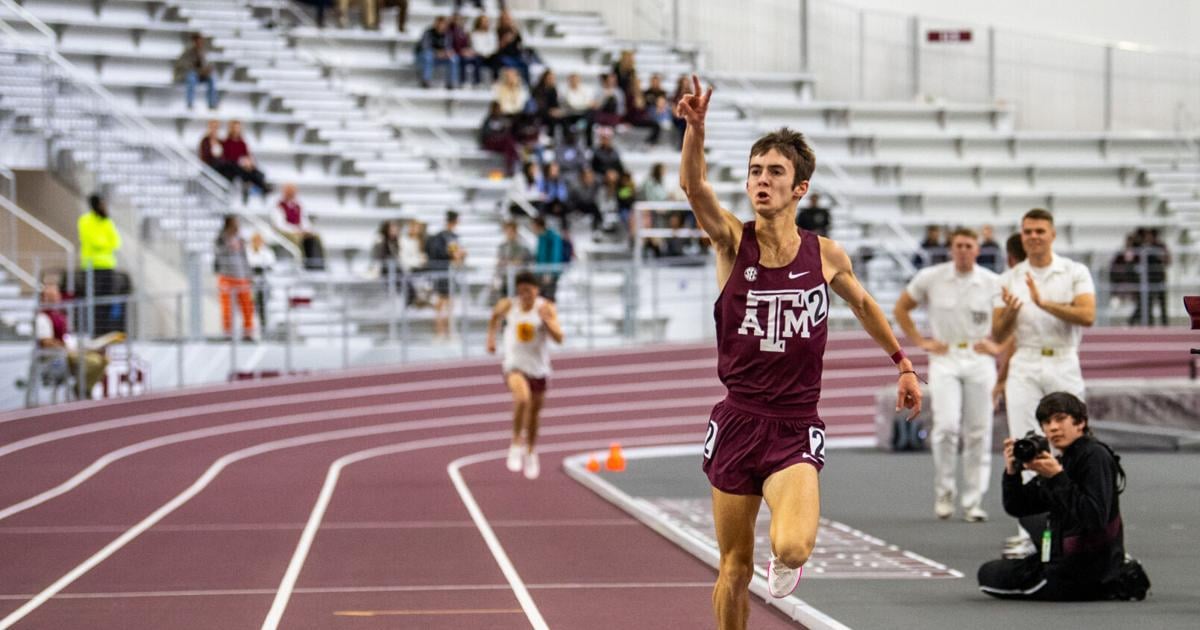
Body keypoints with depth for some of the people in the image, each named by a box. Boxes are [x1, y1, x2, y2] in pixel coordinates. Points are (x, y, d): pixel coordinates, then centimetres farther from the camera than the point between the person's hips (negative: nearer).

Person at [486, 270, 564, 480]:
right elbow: (495, 315, 17)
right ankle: (517, 444, -15)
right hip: (514, 365, -2)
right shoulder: (508, 305, -7)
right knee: (522, 398, -31)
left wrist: (547, 320, -30)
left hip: (539, 367, 2)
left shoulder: (546, 308, -10)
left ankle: (531, 452, 42)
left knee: (534, 412, 17)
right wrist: (491, 337, 12)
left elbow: (559, 338, -16)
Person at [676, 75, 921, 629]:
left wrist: (903, 363, 28)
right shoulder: (732, 241, -3)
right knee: (734, 568, 7)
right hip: (737, 422, 1)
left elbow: (862, 303, 22)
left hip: (795, 428, -1)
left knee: (791, 548, -24)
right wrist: (695, 127, -40)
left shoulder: (826, 255, 1)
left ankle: (786, 557, 14)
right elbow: (693, 186, -23)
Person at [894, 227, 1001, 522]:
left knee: (978, 432, 0)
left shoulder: (993, 283, 0)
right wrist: (919, 341, 5)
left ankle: (973, 501, 8)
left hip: (980, 361, 1)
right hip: (944, 358, -1)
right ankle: (944, 492, 1)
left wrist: (998, 344, 0)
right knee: (946, 425, -16)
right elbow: (901, 308, 13)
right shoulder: (930, 278, 0)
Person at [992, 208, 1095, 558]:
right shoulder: (1009, 280, 10)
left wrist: (1044, 303, -22)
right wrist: (1009, 312, -12)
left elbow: (1087, 315, -13)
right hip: (1024, 367, 2)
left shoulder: (1075, 273, 3)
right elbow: (997, 336, 9)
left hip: (1063, 365, -1)